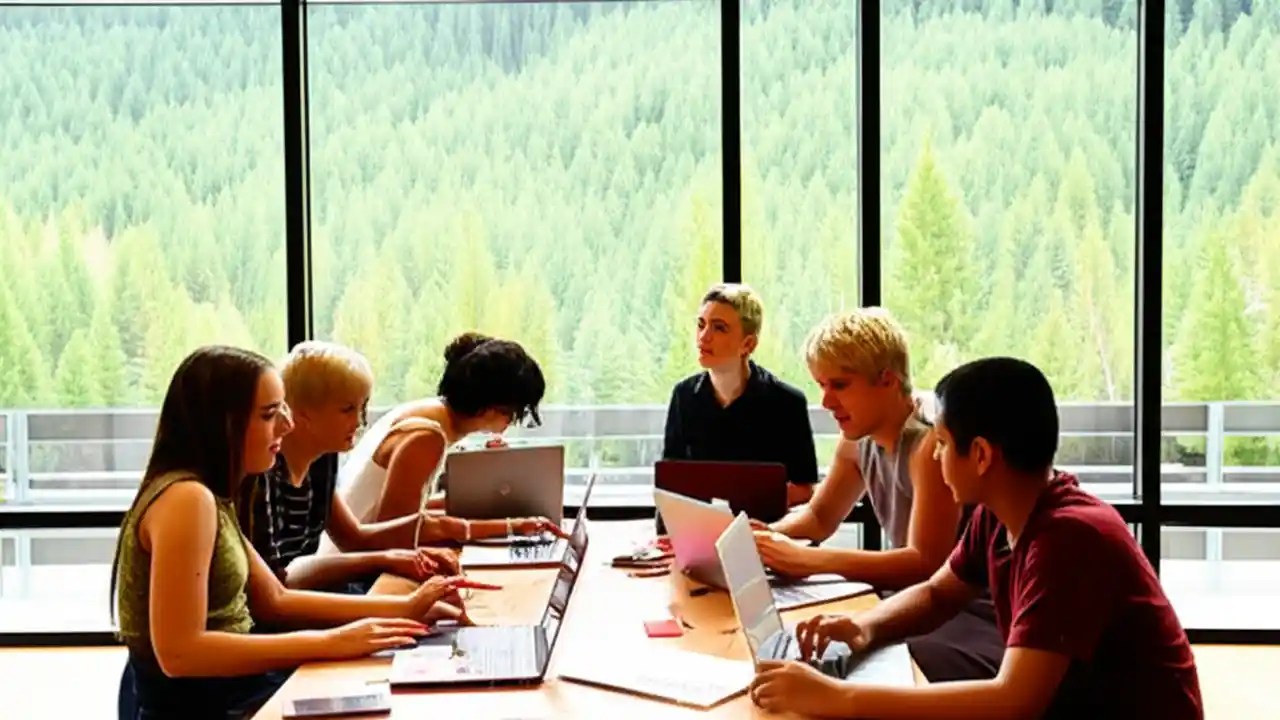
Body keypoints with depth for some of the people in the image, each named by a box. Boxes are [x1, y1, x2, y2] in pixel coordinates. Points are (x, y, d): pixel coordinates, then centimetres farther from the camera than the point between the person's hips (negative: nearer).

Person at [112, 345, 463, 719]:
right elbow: (179, 652, -26)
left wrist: (404, 607, 3)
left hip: (224, 690, 9)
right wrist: (329, 643, -24)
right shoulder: (187, 499, -21)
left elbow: (275, 600, 11)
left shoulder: (209, 495, 9)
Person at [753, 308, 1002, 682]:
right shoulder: (858, 439, 6)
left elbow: (926, 563, -26)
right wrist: (767, 535, -2)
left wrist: (808, 559, -30)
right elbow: (819, 517, 21)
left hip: (972, 616, -8)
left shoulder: (933, 441, -20)